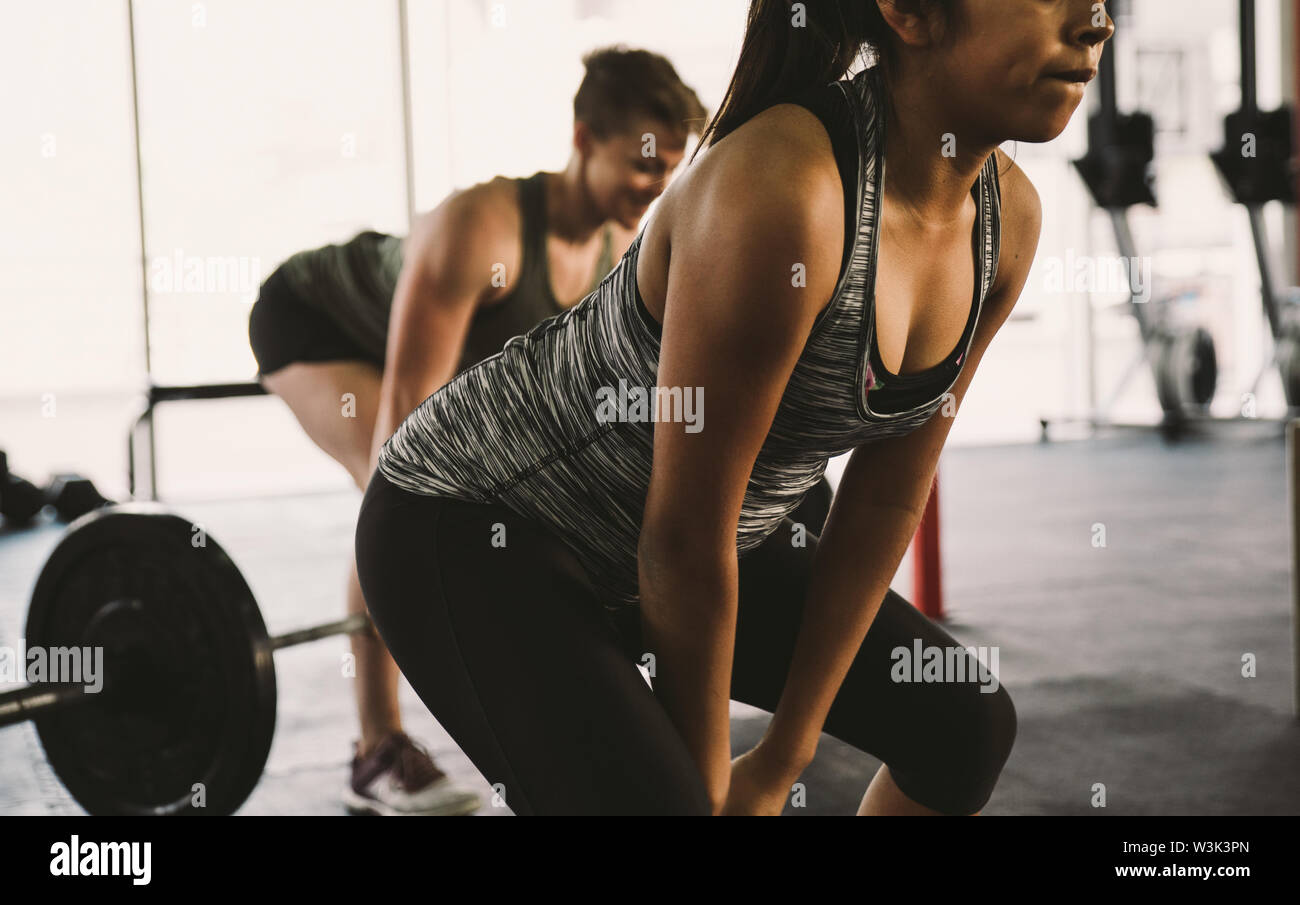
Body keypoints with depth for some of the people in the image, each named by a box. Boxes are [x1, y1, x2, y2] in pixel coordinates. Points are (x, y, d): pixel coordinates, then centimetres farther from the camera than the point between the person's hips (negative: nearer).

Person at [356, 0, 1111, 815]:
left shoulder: (1007, 214, -8)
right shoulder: (781, 190, -33)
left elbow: (886, 504, -3)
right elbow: (683, 541, -26)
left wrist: (782, 764, 1)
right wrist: (709, 782, -12)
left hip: (645, 545, 8)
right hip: (475, 529, -8)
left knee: (967, 727, 11)